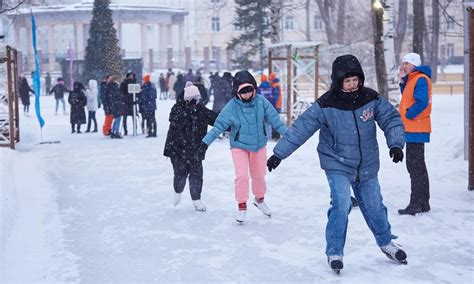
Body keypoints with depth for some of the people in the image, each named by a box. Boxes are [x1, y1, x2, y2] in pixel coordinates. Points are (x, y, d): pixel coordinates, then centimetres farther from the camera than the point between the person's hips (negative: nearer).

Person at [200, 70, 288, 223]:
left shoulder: (261, 102, -13)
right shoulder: (231, 107, -19)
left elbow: (274, 119, -7)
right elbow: (219, 126, -16)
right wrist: (206, 141, -22)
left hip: (259, 145, 3)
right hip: (239, 146, -3)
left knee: (259, 175, 16)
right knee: (242, 176, -13)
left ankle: (259, 200, 43)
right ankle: (242, 207, 5)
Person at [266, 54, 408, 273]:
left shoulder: (371, 98, -10)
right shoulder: (326, 105, -18)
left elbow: (391, 118, -2)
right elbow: (301, 128, -18)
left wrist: (396, 143, -18)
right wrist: (279, 153, -19)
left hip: (367, 165, 3)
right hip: (337, 165, -3)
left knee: (374, 206, 14)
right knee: (341, 204, -18)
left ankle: (385, 242, 40)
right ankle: (334, 252, 0)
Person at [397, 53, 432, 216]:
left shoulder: (420, 79, -13)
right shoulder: (412, 79, 17)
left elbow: (421, 103, -23)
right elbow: (407, 97, 18)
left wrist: (408, 116, -14)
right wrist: (403, 80, 10)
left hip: (415, 130, -10)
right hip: (413, 129, 10)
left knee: (415, 166, -8)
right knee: (418, 167, 14)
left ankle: (416, 204, -6)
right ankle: (423, 203, 21)